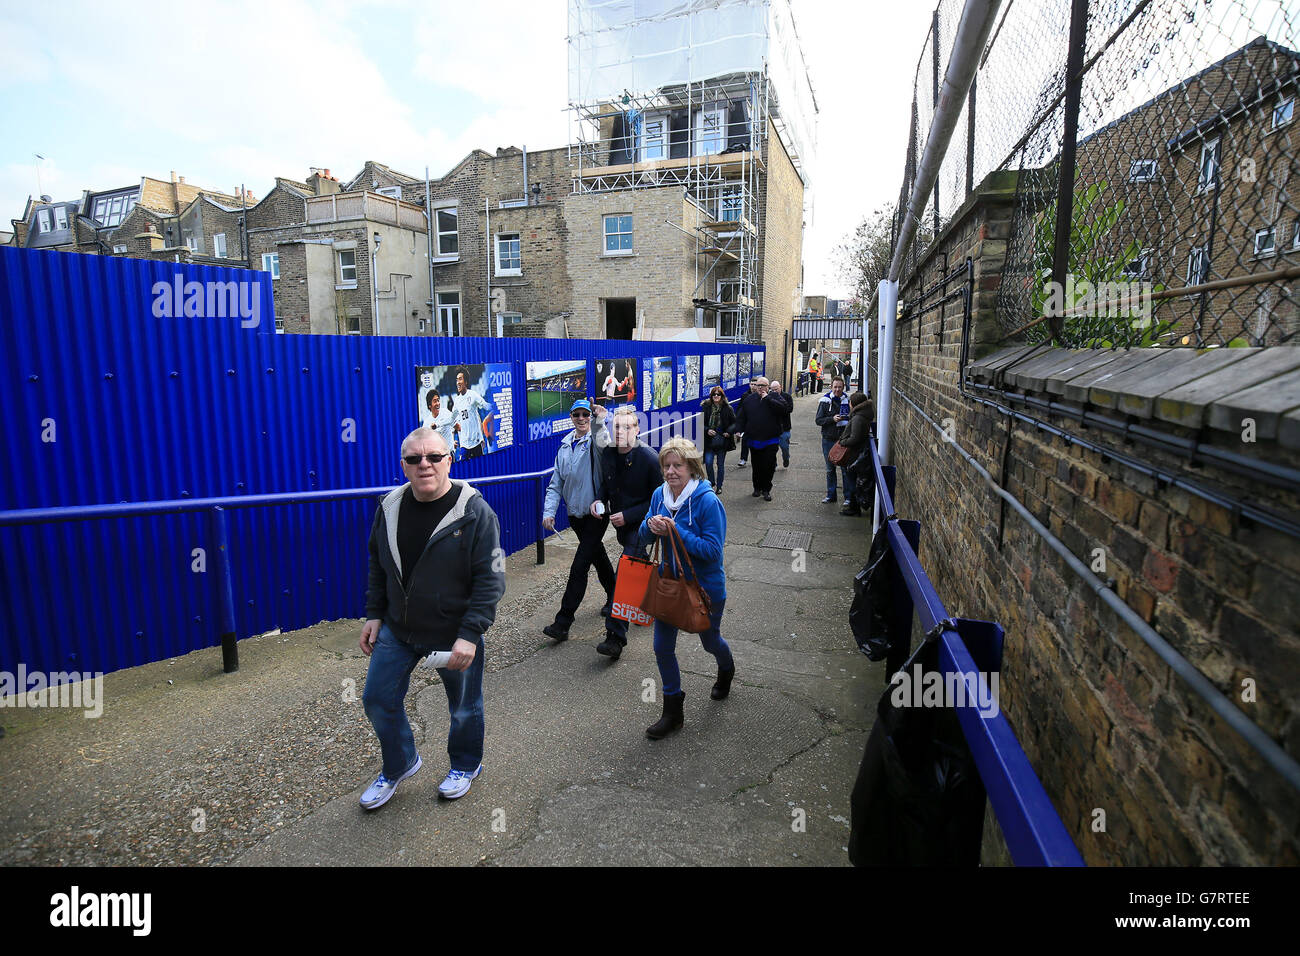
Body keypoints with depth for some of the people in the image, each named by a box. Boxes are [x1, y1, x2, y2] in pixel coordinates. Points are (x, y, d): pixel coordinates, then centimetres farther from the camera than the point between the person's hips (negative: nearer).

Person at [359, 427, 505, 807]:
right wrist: (374, 615, 7)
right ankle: (399, 765, 43)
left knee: (464, 708, 14)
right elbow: (377, 566, 11)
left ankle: (465, 766, 44)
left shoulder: (474, 512, -20)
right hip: (397, 630, 5)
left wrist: (470, 634, -24)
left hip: (455, 636, -4)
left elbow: (490, 580, -19)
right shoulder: (389, 508, -3)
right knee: (378, 699, 14)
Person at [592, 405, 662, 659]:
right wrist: (598, 501, -7)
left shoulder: (650, 458, -17)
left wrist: (628, 515, -21)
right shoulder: (607, 455, 0)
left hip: (640, 526, -7)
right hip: (620, 524, 7)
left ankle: (615, 637, -14)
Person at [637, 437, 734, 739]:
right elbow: (644, 537, 3)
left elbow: (713, 550, -25)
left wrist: (676, 531, -31)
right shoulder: (659, 494, -6)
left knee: (709, 640, 21)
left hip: (705, 587, -4)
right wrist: (650, 526, -20)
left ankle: (726, 669, 57)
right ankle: (673, 711, 25)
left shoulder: (708, 501, -24)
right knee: (662, 648, 6)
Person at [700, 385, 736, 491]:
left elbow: (734, 423, 8)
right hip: (709, 440, 0)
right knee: (708, 462, -9)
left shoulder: (727, 408, 0)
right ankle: (712, 483, 11)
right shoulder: (705, 407, 1)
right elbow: (701, 422, 4)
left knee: (720, 464, 8)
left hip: (722, 440, 0)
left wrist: (729, 432, -7)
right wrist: (707, 430, -12)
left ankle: (719, 486, 20)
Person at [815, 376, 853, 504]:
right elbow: (818, 420, -5)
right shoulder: (825, 401, 0)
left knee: (845, 468, 0)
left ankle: (849, 496, 8)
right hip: (828, 439, 1)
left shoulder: (848, 401, 0)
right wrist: (832, 419, -18)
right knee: (830, 469, 11)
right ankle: (831, 495, 21)